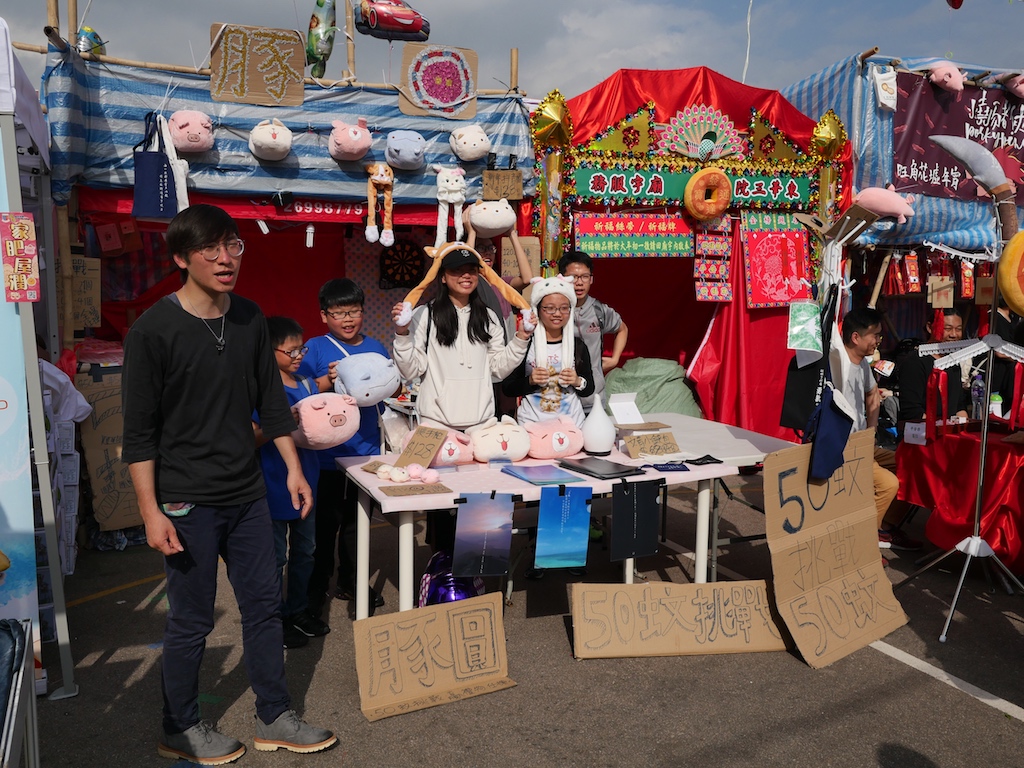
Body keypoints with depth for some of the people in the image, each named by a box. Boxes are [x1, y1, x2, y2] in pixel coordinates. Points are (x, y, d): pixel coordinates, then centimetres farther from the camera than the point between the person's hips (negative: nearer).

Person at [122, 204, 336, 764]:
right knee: (191, 621, 7)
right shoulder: (153, 330, -13)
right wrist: (151, 511, -14)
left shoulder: (249, 319, 4)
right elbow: (138, 430, -12)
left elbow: (271, 400, 12)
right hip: (187, 503, -5)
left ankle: (273, 719, 29)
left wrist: (293, 468, 10)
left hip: (247, 494, 6)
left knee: (264, 604, 12)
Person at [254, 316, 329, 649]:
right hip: (274, 484, -7)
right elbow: (252, 439, -17)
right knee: (276, 556, 6)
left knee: (305, 550, 18)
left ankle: (299, 610, 34)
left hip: (306, 480, 7)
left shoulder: (307, 383, 6)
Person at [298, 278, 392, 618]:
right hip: (327, 452, -4)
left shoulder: (375, 348, 8)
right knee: (325, 522, 5)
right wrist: (328, 381, -24)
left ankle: (350, 581, 33)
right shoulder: (315, 348, -4)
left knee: (357, 520, 17)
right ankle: (316, 587, 21)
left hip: (366, 449, 4)